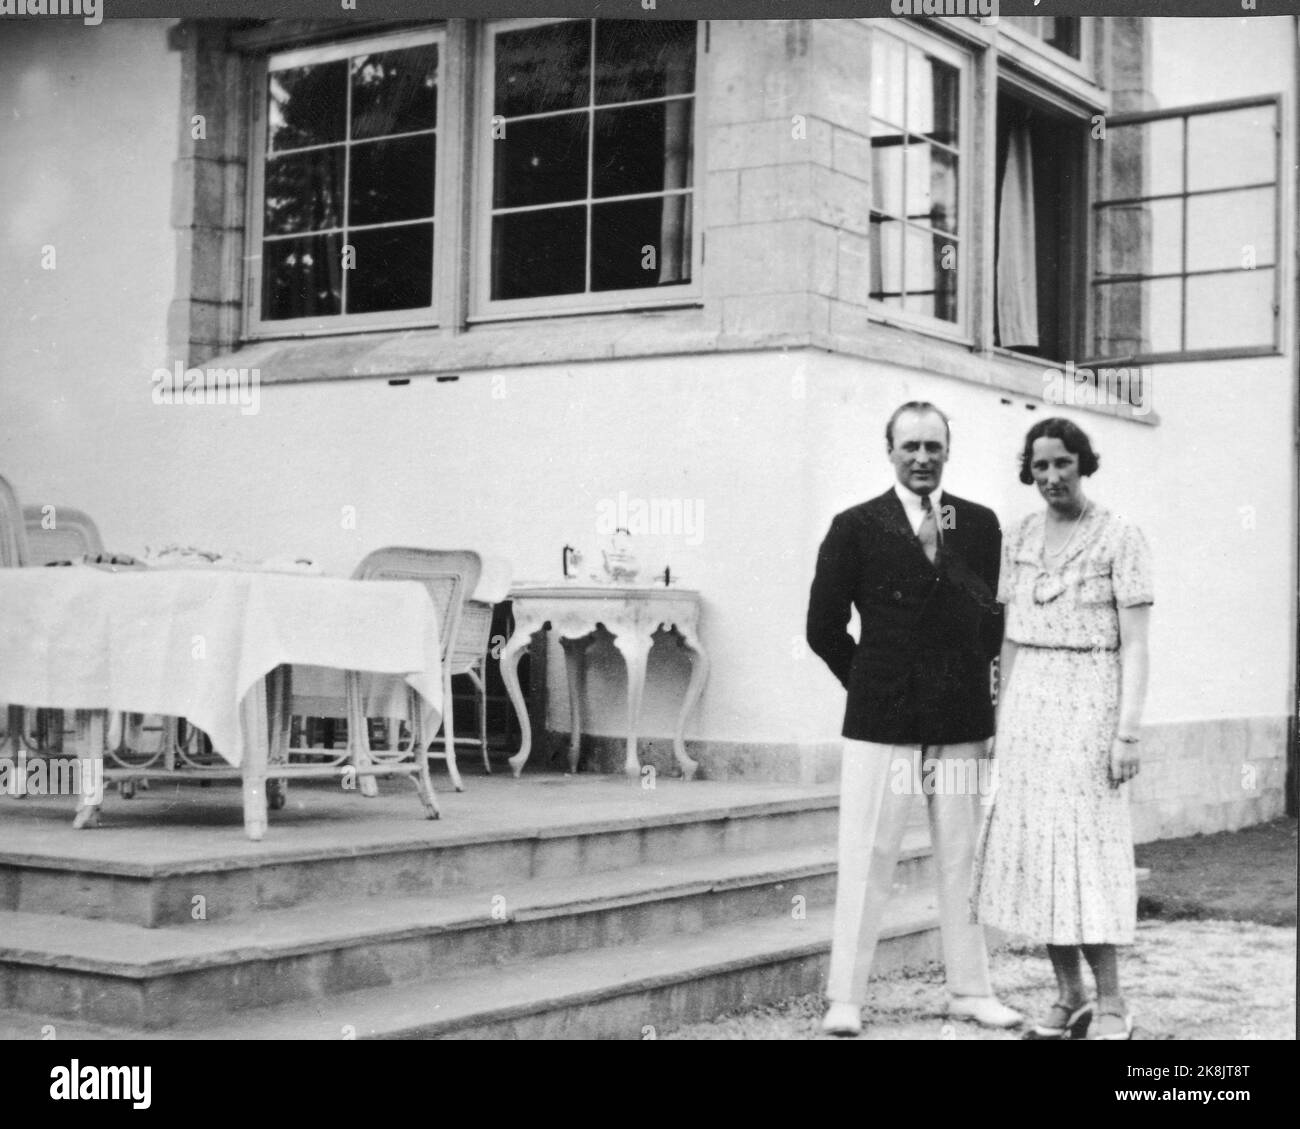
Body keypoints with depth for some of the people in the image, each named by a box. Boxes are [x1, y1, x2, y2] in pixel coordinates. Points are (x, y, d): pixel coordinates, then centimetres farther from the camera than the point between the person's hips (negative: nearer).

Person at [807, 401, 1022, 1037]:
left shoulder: (979, 525, 8)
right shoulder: (856, 527, 0)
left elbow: (998, 618, 13)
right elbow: (824, 628, 2)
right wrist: (871, 684, 5)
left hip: (963, 721, 3)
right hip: (879, 722, -2)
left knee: (963, 862, 9)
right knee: (865, 862, -1)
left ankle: (970, 991, 19)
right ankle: (845, 1000, 5)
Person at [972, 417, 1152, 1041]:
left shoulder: (1119, 537, -6)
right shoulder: (1018, 539, 10)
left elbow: (1135, 644, -8)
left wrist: (1128, 732, -14)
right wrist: (1000, 721, 11)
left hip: (1088, 703, -5)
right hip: (1026, 701, 5)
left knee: (1082, 848, -8)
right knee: (1034, 848, 4)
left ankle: (1111, 1005, 2)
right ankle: (1069, 996, 14)